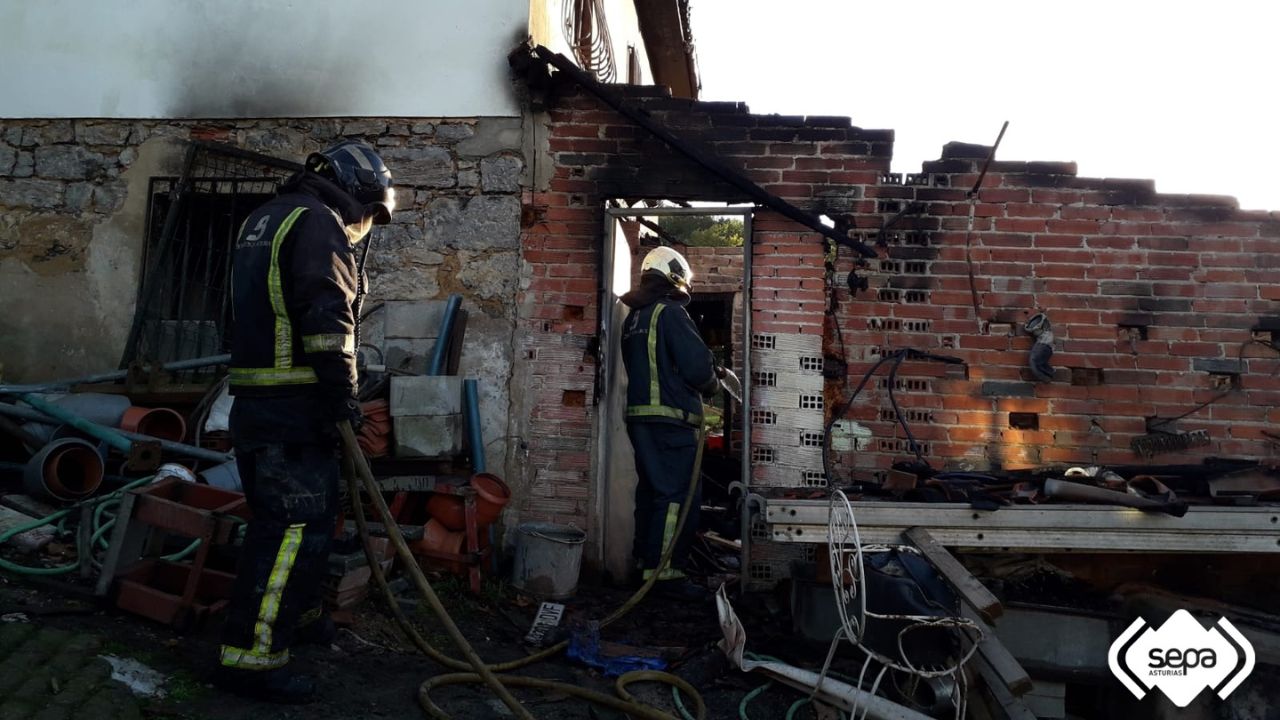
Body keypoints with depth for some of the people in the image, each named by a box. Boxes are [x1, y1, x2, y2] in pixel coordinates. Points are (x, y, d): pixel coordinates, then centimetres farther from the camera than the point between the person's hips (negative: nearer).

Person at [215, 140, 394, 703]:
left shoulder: (266, 219, 22)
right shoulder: (319, 223, -10)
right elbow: (326, 315, -21)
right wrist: (343, 393, -15)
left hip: (256, 400, 10)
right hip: (293, 408, -10)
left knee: (282, 519, 21)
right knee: (298, 525, -8)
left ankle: (297, 614, 35)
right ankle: (251, 656, -5)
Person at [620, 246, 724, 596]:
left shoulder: (634, 318, 16)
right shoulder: (671, 312, -11)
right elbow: (697, 366, -17)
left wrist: (707, 372, 20)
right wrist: (711, 383, 6)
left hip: (640, 416, 9)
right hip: (671, 419, -9)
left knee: (651, 488, 17)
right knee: (678, 494, -5)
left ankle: (646, 559, 26)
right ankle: (666, 571, -5)